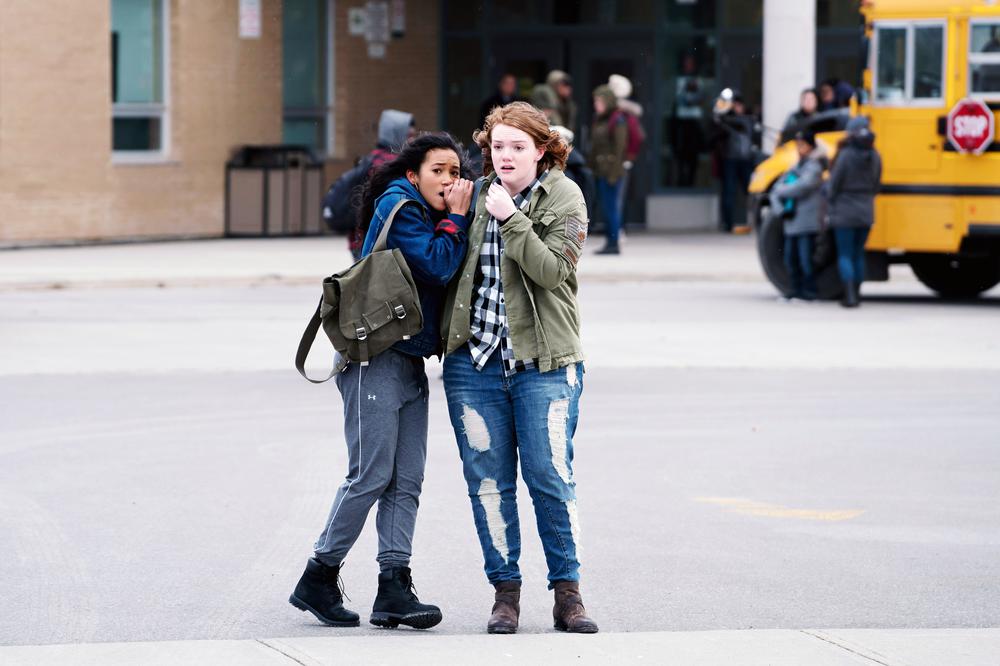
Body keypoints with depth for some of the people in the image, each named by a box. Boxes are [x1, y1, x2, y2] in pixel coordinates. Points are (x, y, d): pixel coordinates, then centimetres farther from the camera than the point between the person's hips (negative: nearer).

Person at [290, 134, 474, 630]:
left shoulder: (429, 214, 18)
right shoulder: (400, 206, -8)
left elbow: (447, 274, 12)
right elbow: (437, 266, -18)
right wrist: (456, 218, -8)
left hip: (410, 361, 9)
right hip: (377, 358, -9)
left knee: (406, 480, 1)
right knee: (371, 476, -9)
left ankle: (394, 589, -2)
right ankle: (318, 579, 2)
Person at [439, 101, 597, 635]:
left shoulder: (564, 199, -2)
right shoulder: (477, 196, 9)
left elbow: (551, 269, -15)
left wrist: (510, 219, -19)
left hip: (543, 364, -4)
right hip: (474, 361, 4)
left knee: (551, 477, -5)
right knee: (488, 481, 4)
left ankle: (566, 591, 6)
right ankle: (505, 591, 14)